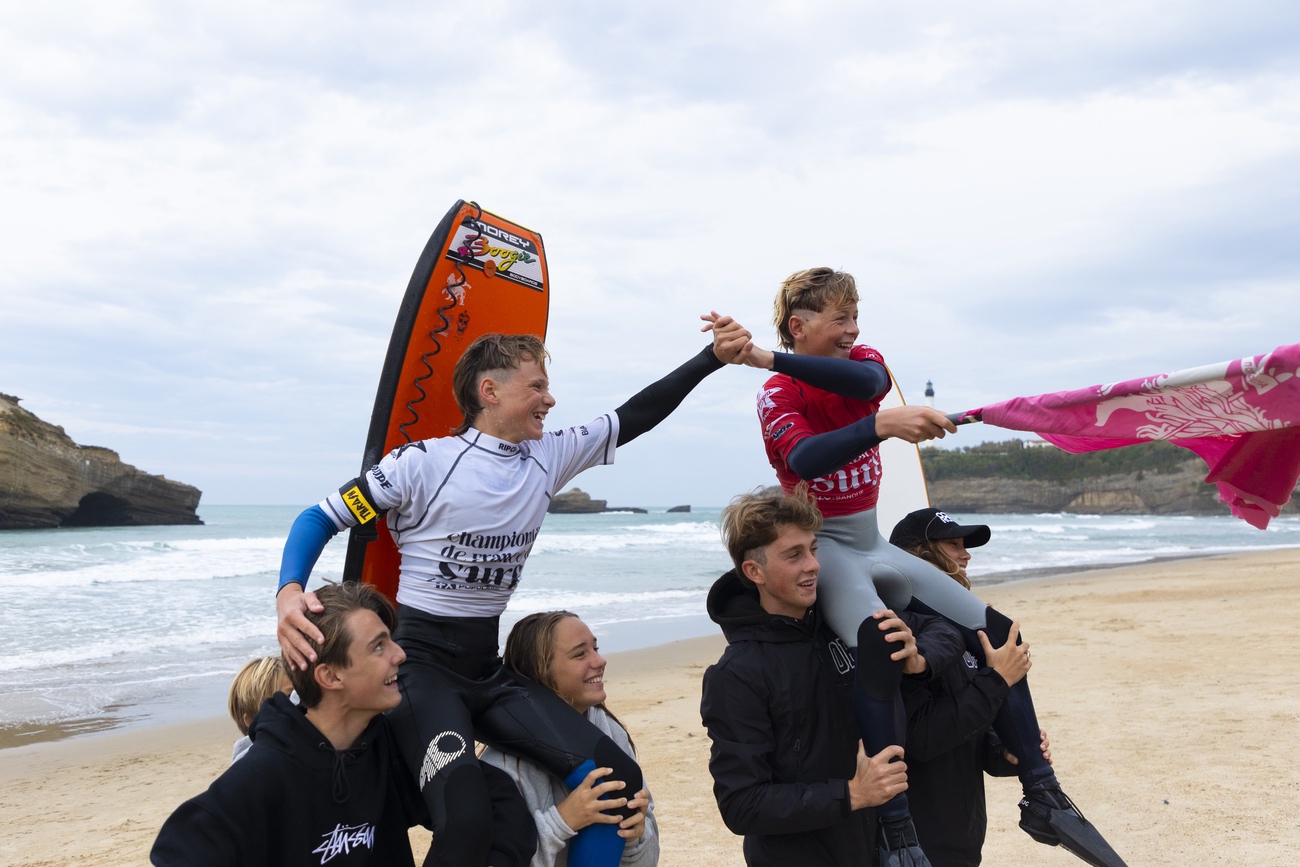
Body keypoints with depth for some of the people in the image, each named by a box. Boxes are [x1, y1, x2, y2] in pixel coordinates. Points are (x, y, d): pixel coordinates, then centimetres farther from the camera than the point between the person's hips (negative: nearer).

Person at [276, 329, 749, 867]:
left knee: (617, 782, -10)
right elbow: (320, 520, -8)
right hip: (422, 662, -6)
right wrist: (289, 592, -28)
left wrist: (713, 357, 5)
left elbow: (634, 417, 11)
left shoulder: (547, 458, 6)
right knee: (467, 822, -32)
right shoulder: (425, 462, -10)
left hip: (489, 670, 6)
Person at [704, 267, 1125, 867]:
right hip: (824, 550, -6)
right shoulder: (777, 395, -10)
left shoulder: (864, 360, 4)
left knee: (997, 632, -3)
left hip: (874, 547, 6)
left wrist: (769, 358, -32)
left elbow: (869, 381, -25)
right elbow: (805, 460, -33)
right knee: (878, 648, -36)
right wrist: (883, 424, -47)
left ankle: (1043, 799, 6)